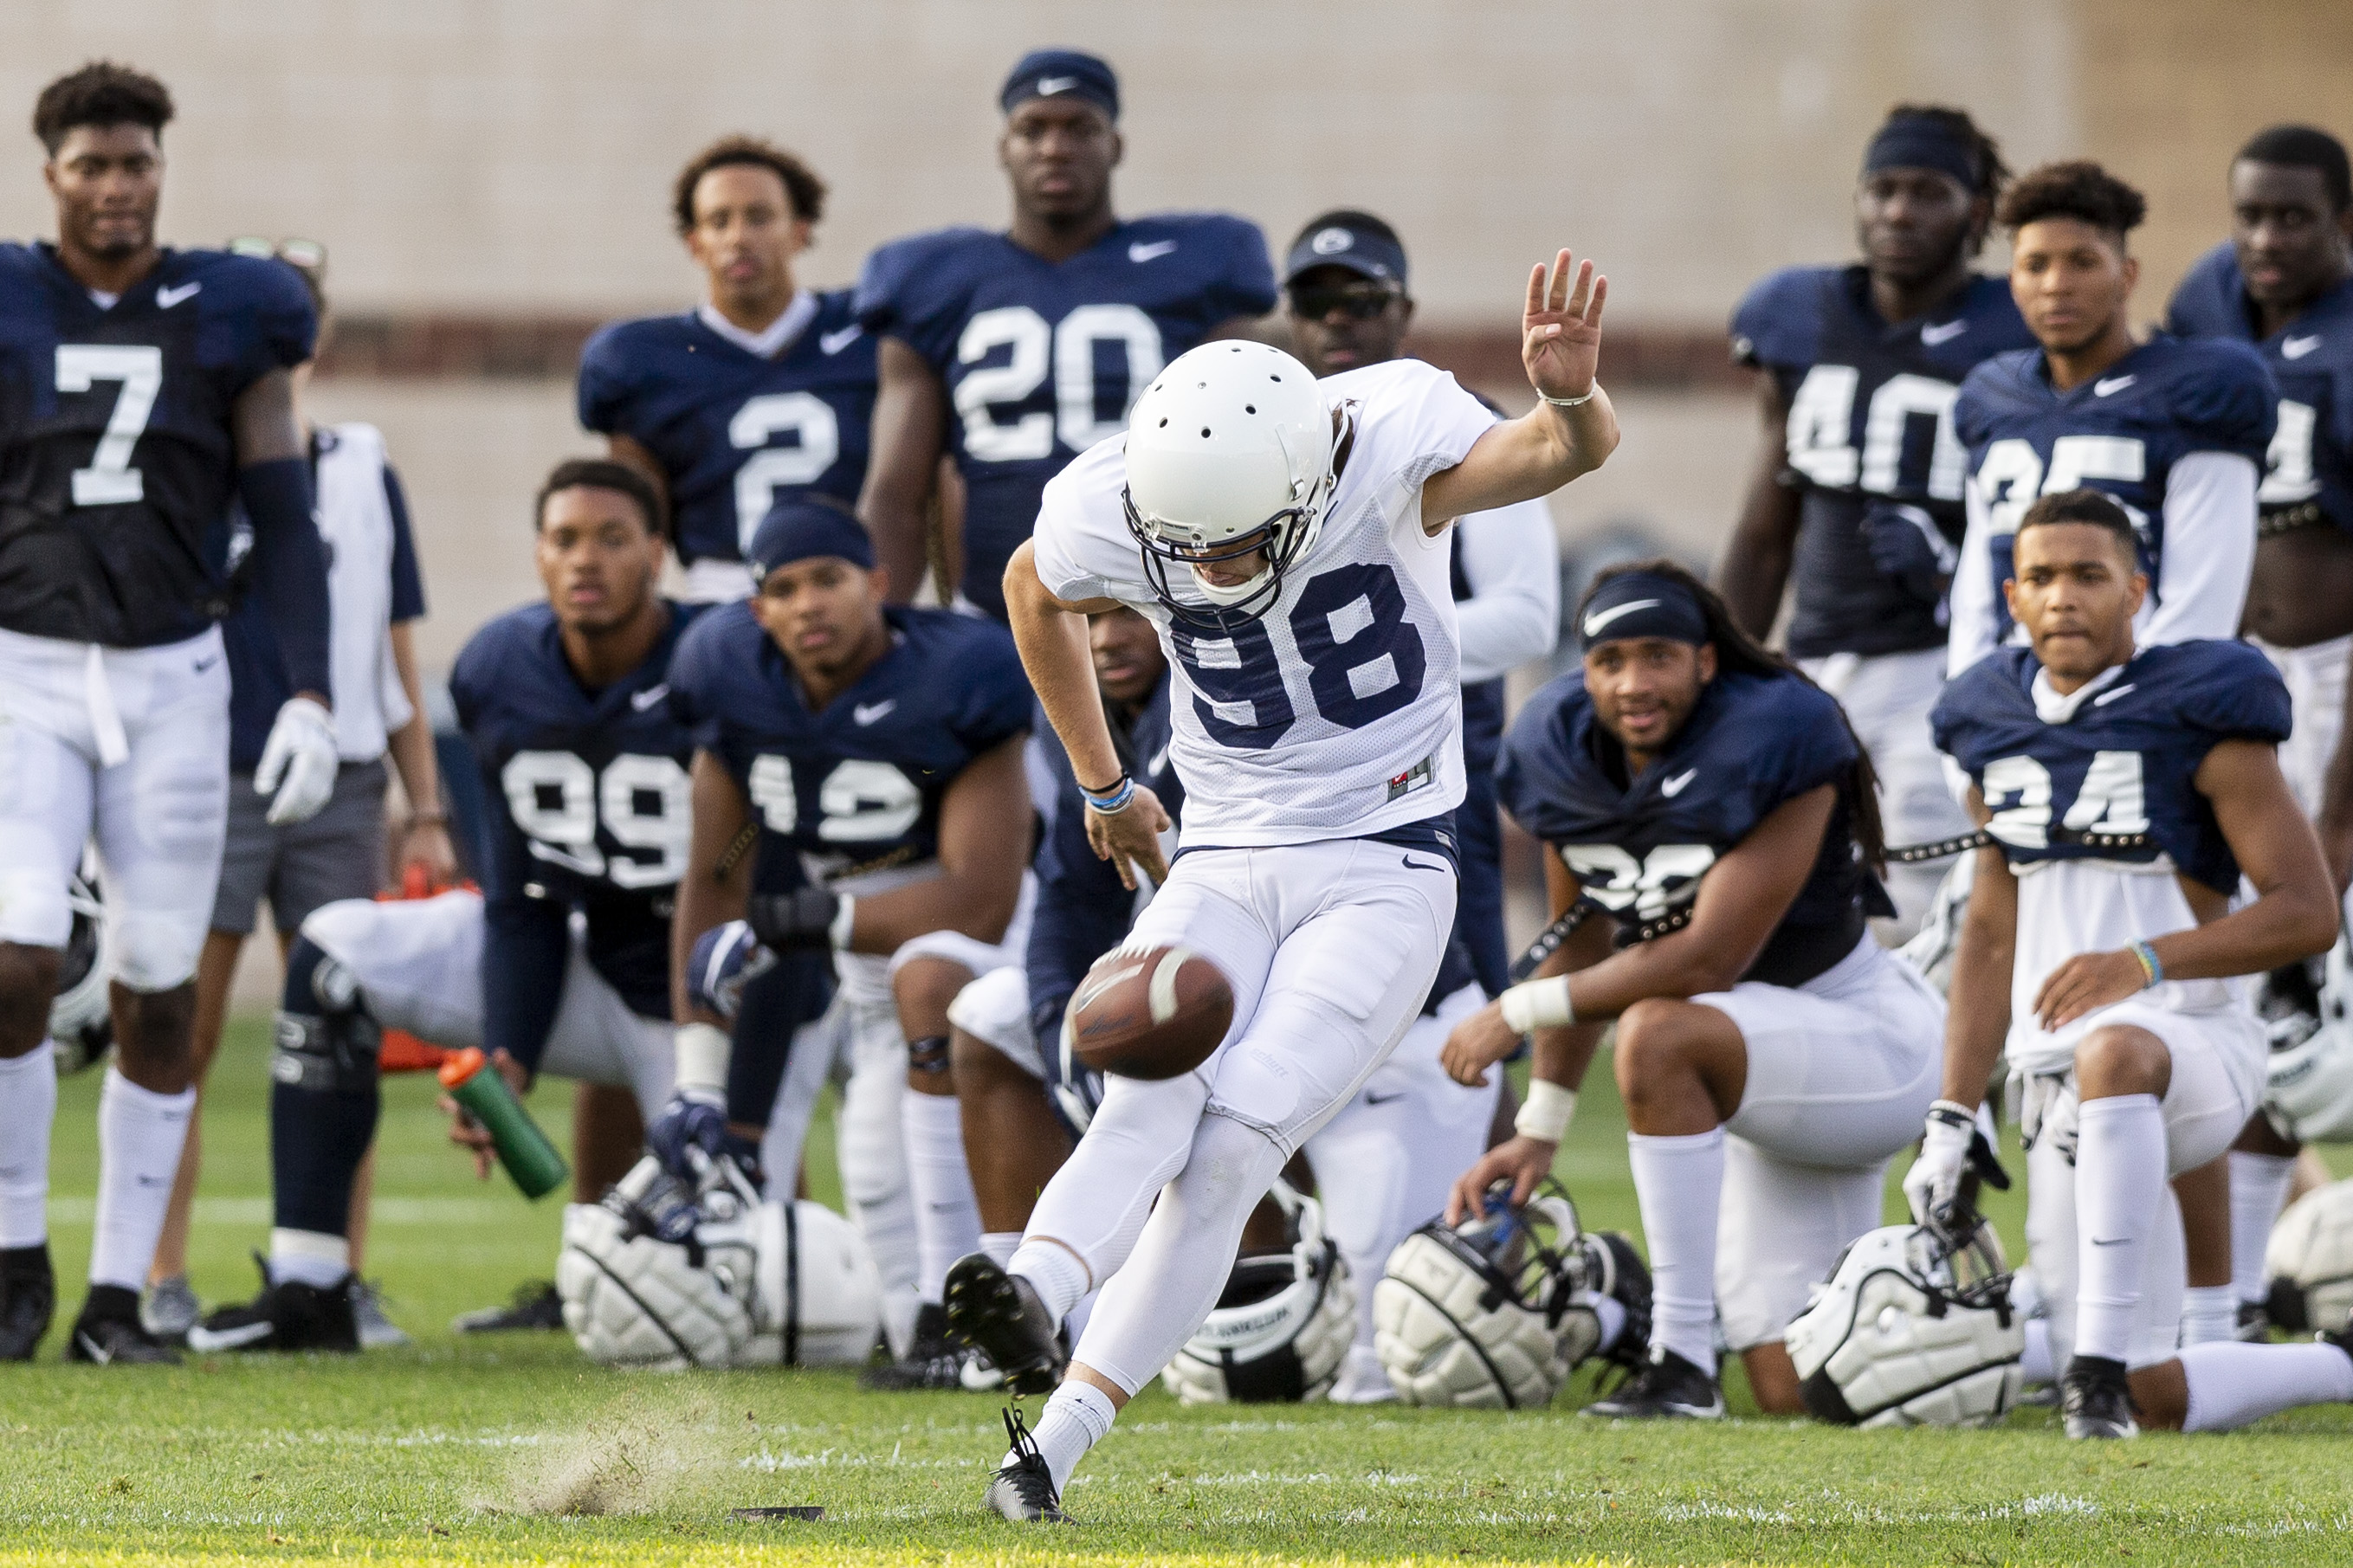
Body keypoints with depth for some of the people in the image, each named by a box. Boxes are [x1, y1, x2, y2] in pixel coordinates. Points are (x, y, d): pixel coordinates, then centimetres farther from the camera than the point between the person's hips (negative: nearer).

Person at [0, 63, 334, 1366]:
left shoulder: (225, 320, 4)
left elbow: (284, 521, 6)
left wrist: (311, 695, -4)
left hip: (173, 681, 2)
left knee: (158, 995, 2)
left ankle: (118, 1296, 10)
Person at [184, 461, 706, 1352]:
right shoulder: (502, 675, -6)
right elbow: (523, 904, -2)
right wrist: (508, 1066, -14)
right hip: (587, 973, 6)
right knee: (335, 957, -5)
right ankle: (306, 1289, -6)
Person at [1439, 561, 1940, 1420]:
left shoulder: (1770, 743, -25)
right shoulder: (1561, 749, -4)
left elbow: (1707, 962, -28)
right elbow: (1584, 947, 9)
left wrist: (1519, 1011, -21)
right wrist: (1539, 1131, 4)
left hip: (1872, 1037, -8)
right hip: (1772, 1088, 8)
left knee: (1657, 1035, -37)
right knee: (1793, 1395, 7)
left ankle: (1683, 1360, -32)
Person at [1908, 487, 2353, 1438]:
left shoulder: (2201, 713, -6)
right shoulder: (1995, 727, 11)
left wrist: (2145, 963, -23)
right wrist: (1952, 1120, 13)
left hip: (2193, 1046, -6)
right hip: (2059, 1085, 6)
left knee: (2114, 1053, -44)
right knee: (2154, 1403, 1)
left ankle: (2101, 1365, -43)